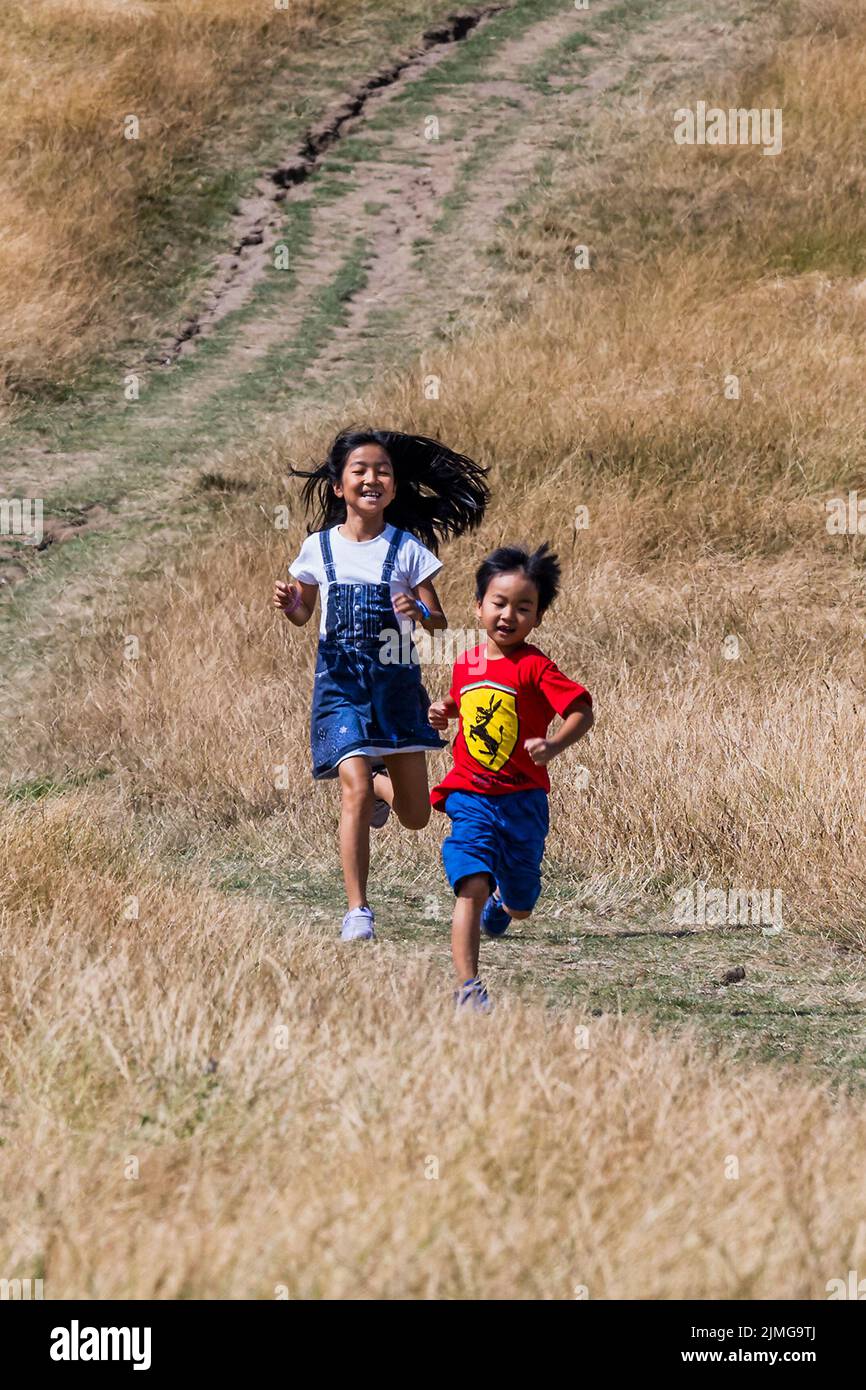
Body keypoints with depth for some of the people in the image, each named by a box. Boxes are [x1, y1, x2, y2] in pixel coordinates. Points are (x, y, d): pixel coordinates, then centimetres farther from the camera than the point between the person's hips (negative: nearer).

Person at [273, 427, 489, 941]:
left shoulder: (407, 549, -2)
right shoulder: (320, 547, 2)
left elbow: (440, 622, -2)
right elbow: (303, 614, 15)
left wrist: (419, 611, -24)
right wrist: (288, 603, -8)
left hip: (397, 685, 1)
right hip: (340, 684, -1)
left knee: (415, 816, 6)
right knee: (355, 788, -20)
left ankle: (380, 786, 43)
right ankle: (358, 910, -12)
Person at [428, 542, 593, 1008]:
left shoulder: (534, 668, -11)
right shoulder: (465, 664, 5)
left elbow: (581, 711, -18)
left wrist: (554, 745, -34)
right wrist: (443, 710, 6)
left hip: (522, 801, -2)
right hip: (470, 797, 2)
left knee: (519, 907, 12)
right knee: (472, 885, -19)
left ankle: (501, 900, 51)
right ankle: (468, 987, -20)